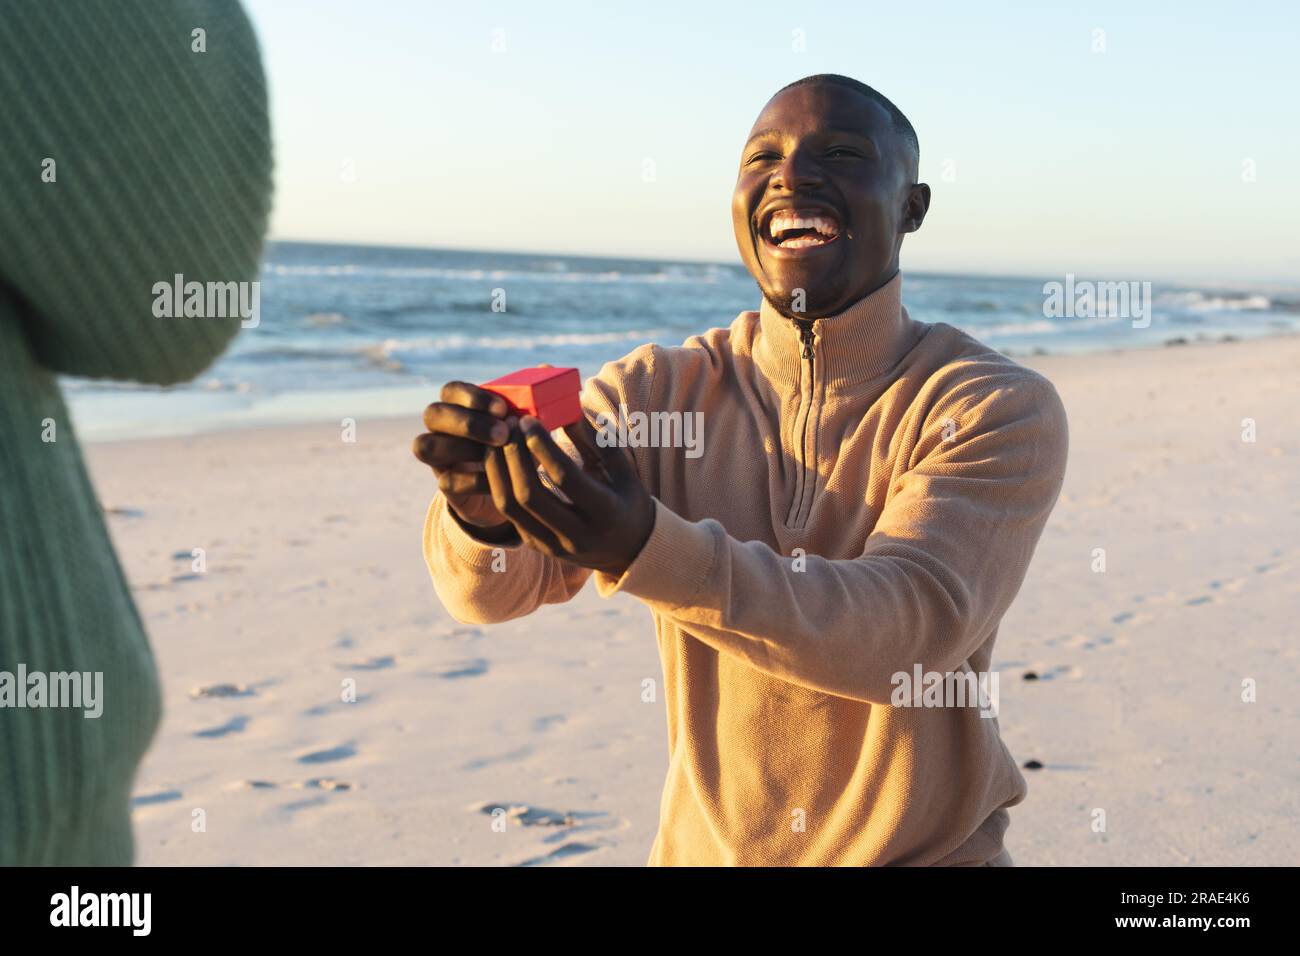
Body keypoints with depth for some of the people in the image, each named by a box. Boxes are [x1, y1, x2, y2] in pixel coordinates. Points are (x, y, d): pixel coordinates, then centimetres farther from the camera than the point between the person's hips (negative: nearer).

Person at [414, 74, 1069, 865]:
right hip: (706, 846, 3)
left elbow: (910, 630, -24)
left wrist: (647, 549, -36)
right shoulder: (659, 391, -3)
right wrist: (484, 507, -32)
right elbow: (495, 587, -11)